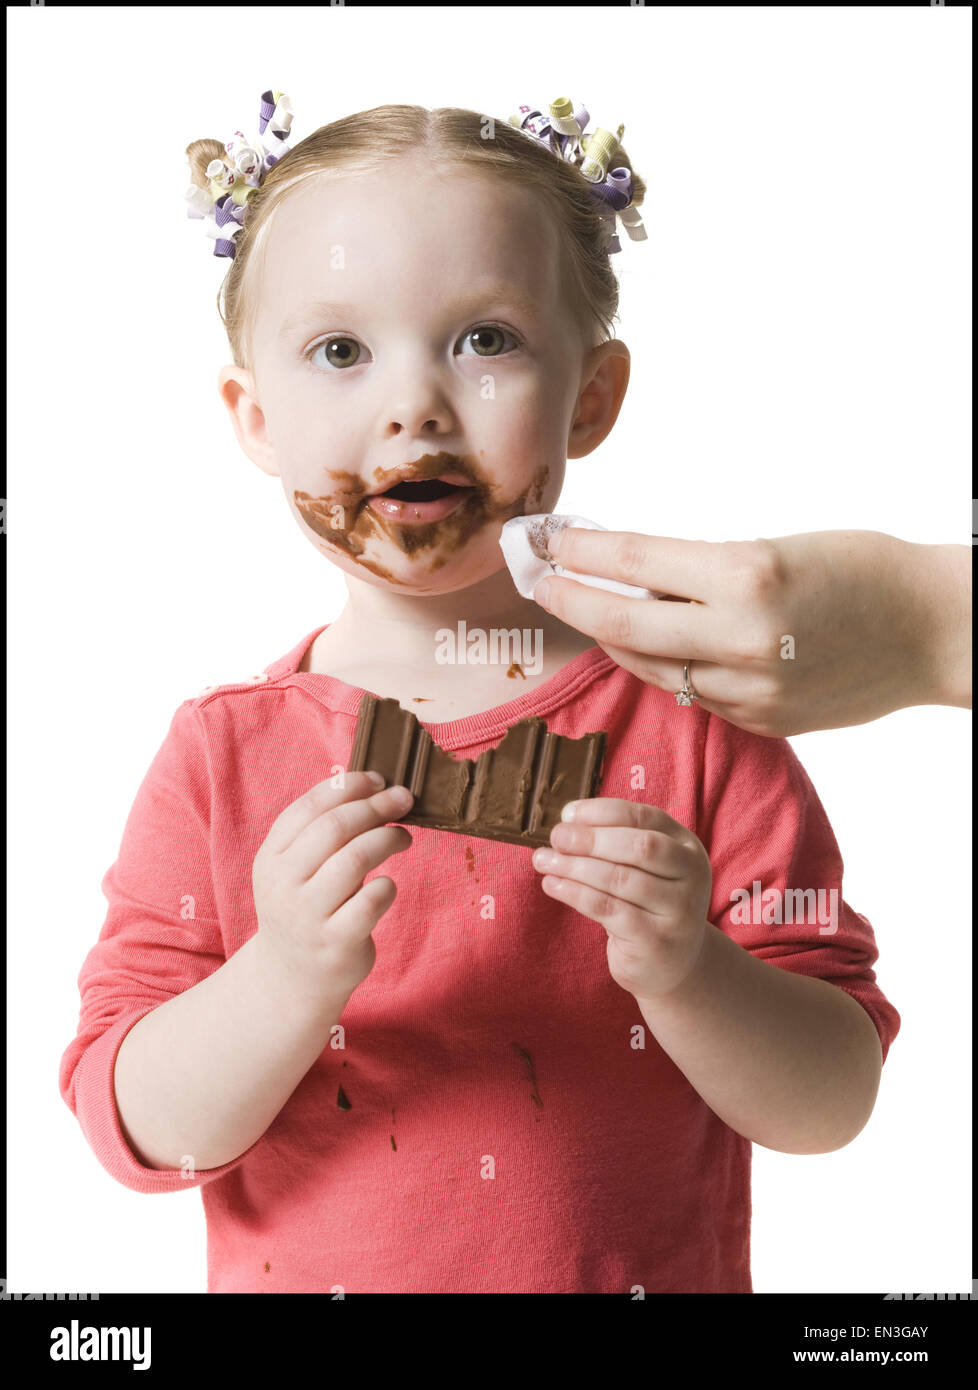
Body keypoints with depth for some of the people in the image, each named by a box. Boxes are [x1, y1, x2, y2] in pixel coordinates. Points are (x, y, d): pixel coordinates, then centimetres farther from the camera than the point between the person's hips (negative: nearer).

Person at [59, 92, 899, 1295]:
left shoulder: (695, 727, -11)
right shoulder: (223, 756, -10)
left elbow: (833, 1105, -11)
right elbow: (136, 1133, -13)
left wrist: (686, 976, -28)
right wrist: (286, 979, -29)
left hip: (660, 1269, 0)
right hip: (299, 1269, 1)